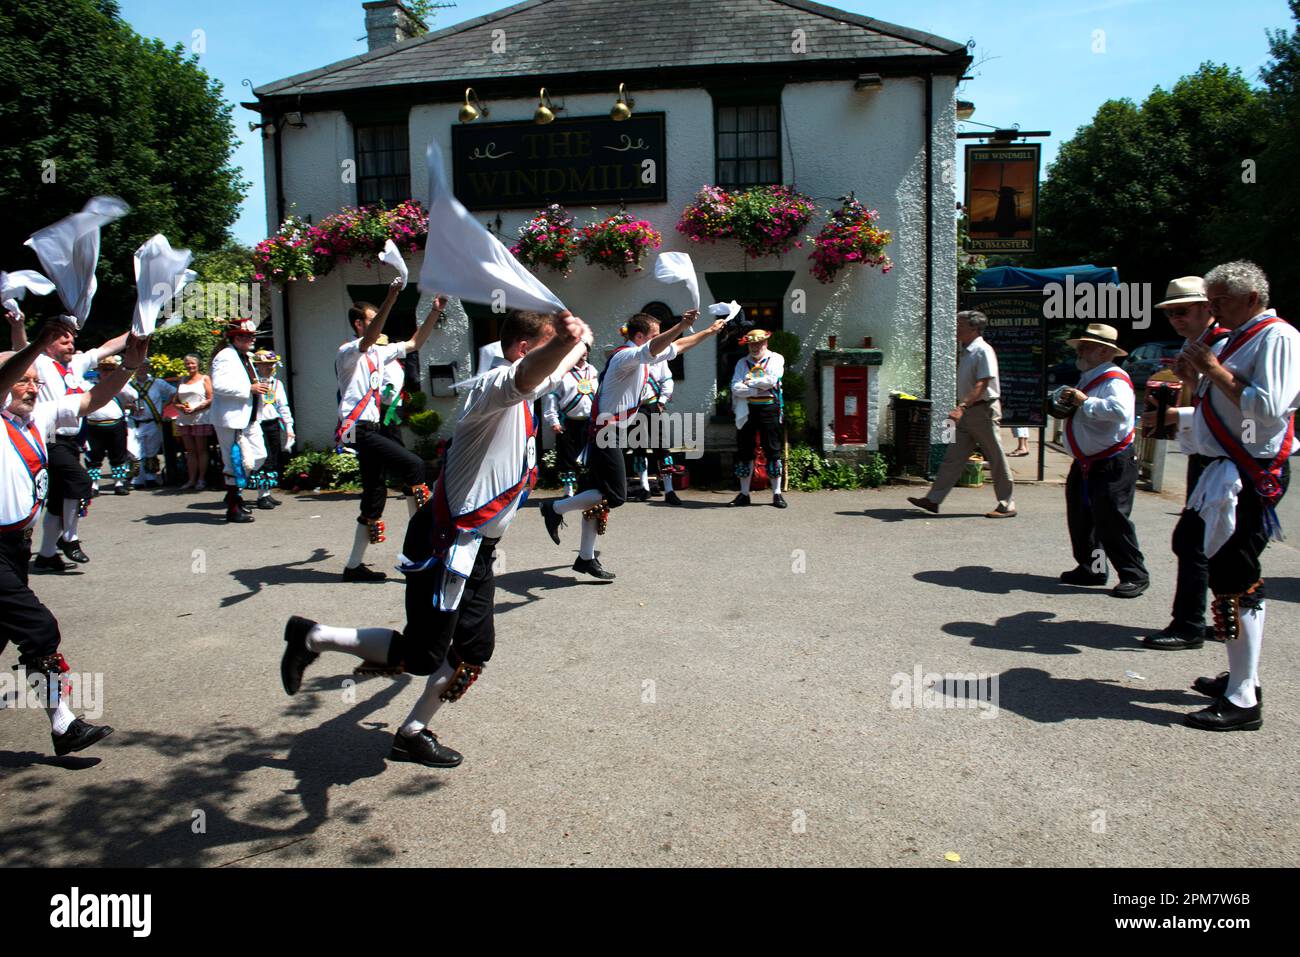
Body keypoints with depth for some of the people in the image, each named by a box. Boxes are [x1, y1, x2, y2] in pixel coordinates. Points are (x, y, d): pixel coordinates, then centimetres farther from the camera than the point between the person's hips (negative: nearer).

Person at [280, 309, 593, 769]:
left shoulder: (519, 399, 13)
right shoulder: (495, 383, -19)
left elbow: (548, 373, 38)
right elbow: (525, 377, -46)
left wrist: (579, 341, 50)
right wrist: (562, 342, -65)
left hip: (475, 549, 10)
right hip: (446, 545, -10)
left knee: (474, 649, 12)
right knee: (422, 655, -3)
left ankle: (412, 734, 27)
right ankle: (313, 637, 13)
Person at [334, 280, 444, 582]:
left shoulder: (379, 353, 18)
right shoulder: (349, 352, -6)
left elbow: (414, 344, 23)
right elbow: (368, 339, -28)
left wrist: (435, 313, 14)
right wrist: (391, 298, -37)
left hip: (371, 429, 9)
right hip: (358, 429, -9)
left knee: (375, 495, 9)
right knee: (414, 465, -19)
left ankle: (354, 565, 14)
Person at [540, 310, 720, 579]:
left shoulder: (639, 357, 17)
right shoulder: (627, 355, -14)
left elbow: (677, 346, 28)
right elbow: (652, 349, -37)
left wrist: (709, 332, 31)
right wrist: (682, 325, -48)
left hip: (611, 434, 10)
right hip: (606, 433, -10)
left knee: (599, 494, 11)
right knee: (615, 495, -12)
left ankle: (586, 558, 16)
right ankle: (556, 508, 2)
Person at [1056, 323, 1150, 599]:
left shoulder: (1115, 380, -17)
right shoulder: (1088, 378, 14)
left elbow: (1119, 410, -37)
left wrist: (1084, 401, -29)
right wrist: (1066, 405, 9)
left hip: (1112, 465, -10)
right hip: (1084, 464, 10)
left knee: (1111, 521, -9)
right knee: (1081, 519, 15)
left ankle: (1135, 576, 3)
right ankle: (1090, 569, 27)